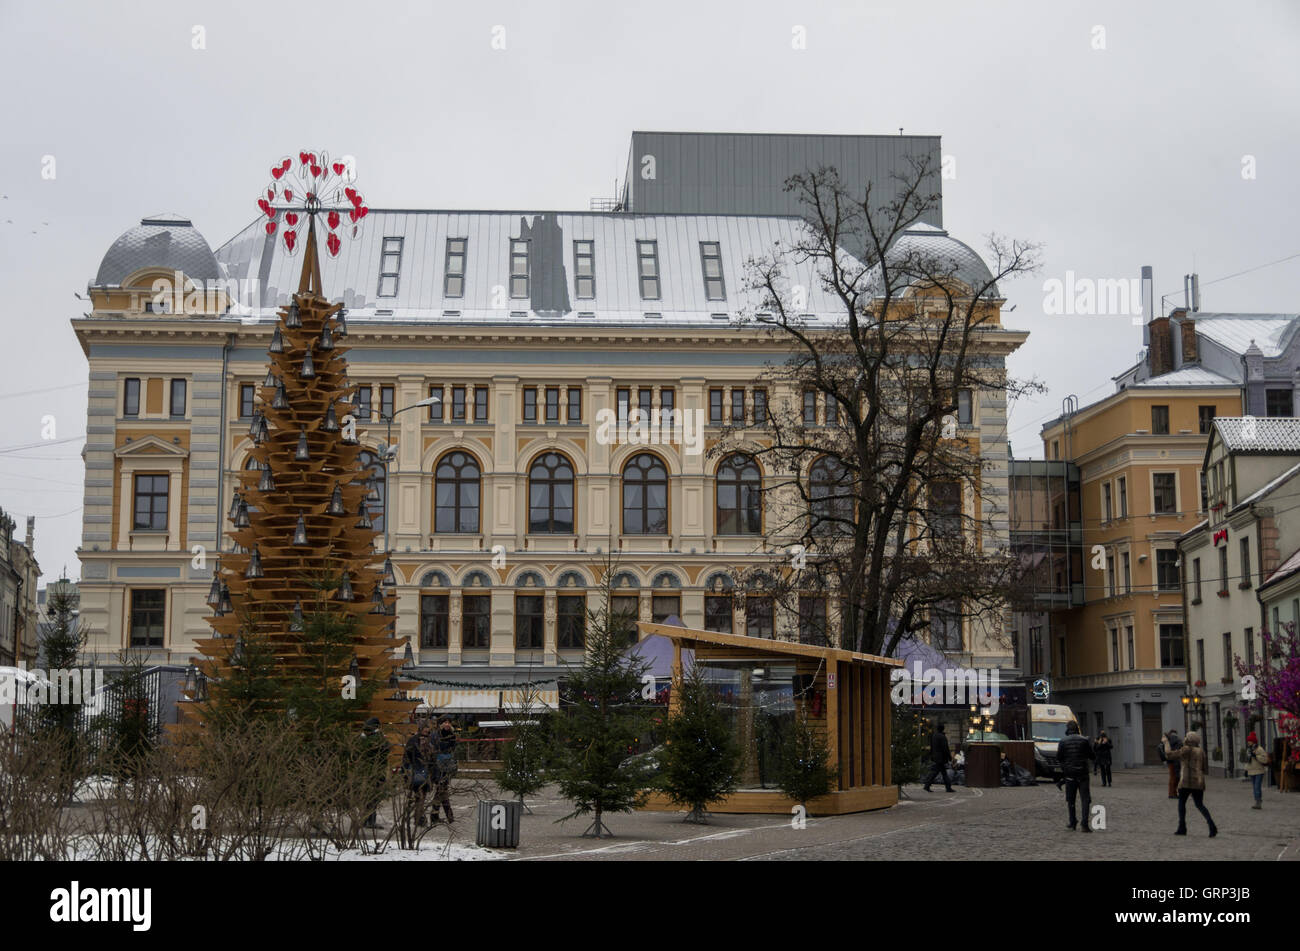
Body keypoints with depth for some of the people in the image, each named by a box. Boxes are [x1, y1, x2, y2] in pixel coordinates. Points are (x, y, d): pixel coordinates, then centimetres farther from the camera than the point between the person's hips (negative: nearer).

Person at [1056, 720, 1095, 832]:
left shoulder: (1063, 741, -2)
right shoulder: (1084, 740, -3)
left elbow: (1058, 758, -1)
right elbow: (1093, 756, 1)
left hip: (1069, 774, 1)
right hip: (1082, 773, -1)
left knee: (1071, 800, 13)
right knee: (1085, 799, -1)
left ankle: (1072, 824, 16)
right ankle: (1084, 823, -14)